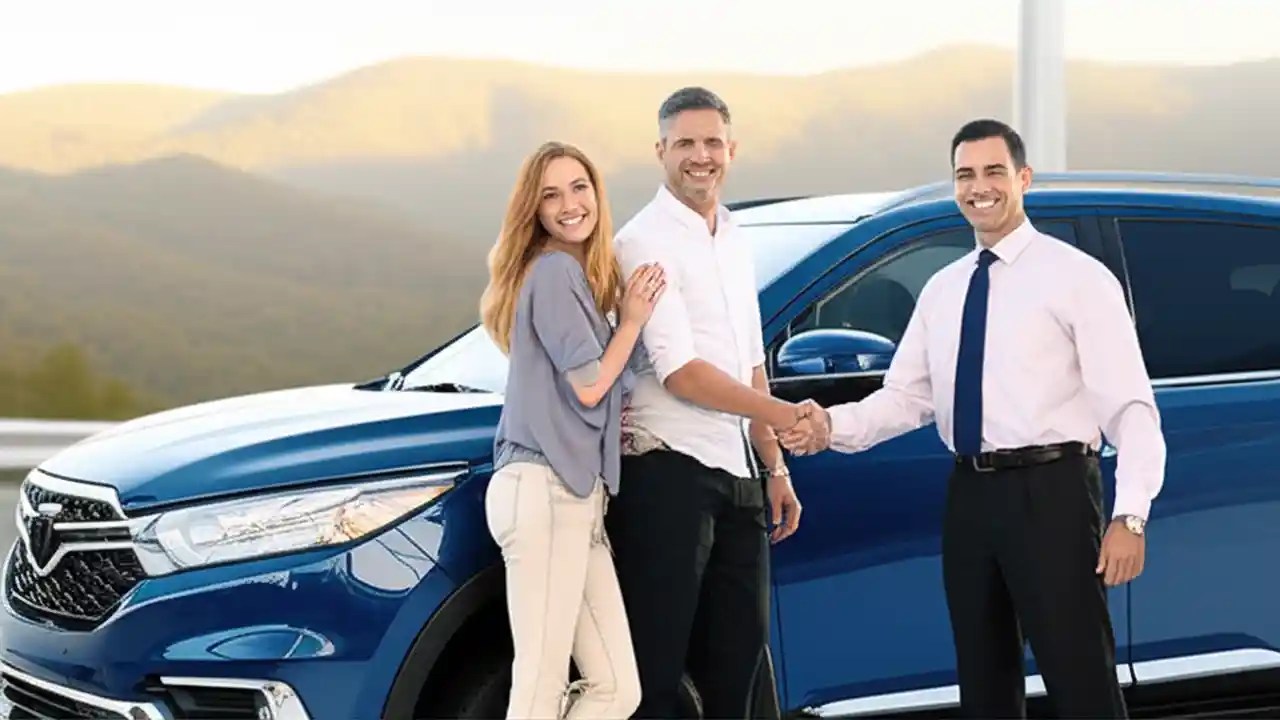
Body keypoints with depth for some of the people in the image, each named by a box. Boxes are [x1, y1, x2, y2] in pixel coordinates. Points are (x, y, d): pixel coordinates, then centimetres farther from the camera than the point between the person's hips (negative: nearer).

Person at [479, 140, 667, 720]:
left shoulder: (576, 273, 22)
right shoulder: (554, 270, -8)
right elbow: (587, 385, -11)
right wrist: (632, 320, 1)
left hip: (575, 498, 10)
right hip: (543, 492, -10)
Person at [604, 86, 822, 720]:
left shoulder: (734, 241, 16)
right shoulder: (646, 242, -10)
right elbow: (679, 372, -17)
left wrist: (774, 466, 17)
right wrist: (781, 414, -23)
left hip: (735, 476, 8)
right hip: (668, 471, -8)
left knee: (740, 666, 13)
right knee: (656, 669, -4)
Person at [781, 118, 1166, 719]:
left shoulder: (1078, 277, -5)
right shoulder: (942, 288, 14)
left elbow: (1129, 405, -9)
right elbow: (905, 396, 10)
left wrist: (1129, 516, -18)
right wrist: (834, 426, -9)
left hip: (1051, 492, -6)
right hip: (970, 494, 6)